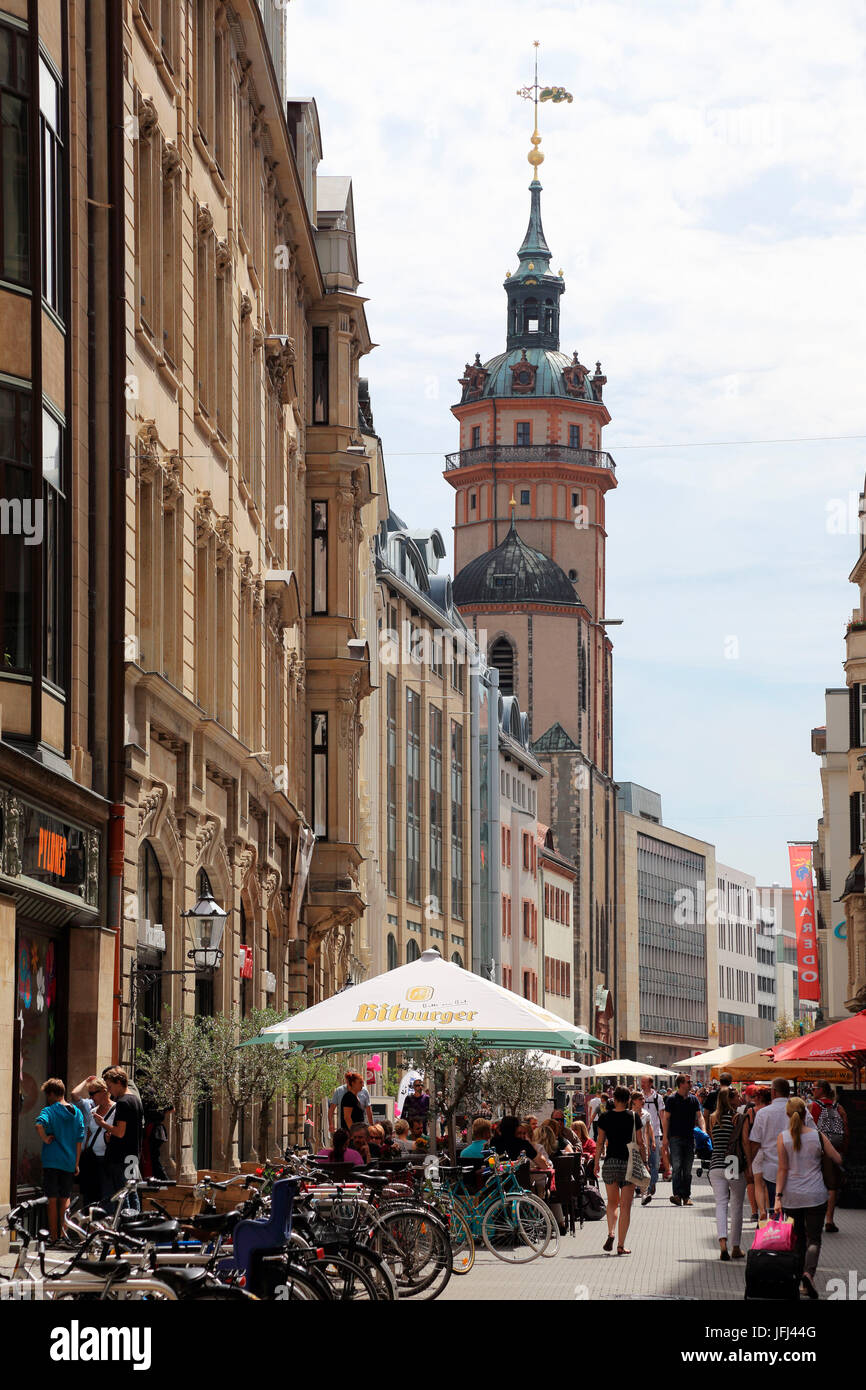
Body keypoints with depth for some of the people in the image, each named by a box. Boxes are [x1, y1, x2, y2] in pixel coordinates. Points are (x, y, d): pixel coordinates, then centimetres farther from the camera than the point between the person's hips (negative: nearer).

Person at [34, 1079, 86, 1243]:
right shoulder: (77, 1112, 7)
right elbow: (80, 1140, 7)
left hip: (51, 1162, -4)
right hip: (69, 1163, 4)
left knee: (53, 1200, 3)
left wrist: (45, 1139, -13)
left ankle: (54, 1238, 5)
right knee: (65, 1199, 15)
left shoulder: (49, 1111, -7)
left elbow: (39, 1125, -30)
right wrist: (76, 1164, 12)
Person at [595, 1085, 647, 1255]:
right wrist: (644, 1162, 6)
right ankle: (621, 1245, 1)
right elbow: (640, 1143, -2)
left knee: (612, 1202, 19)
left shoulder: (605, 1117, 0)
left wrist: (596, 1163, 12)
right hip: (629, 1164, -1)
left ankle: (611, 1234, -3)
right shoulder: (634, 1117, -3)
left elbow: (600, 1143, 3)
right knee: (625, 1206, 3)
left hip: (610, 1164, 1)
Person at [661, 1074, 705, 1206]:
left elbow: (699, 1116, 8)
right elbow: (666, 1118, -1)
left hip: (690, 1137, 4)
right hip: (675, 1137, -4)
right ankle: (677, 1194, -19)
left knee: (688, 1169, 7)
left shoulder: (694, 1099, 10)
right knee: (677, 1166, -14)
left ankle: (686, 1196, 11)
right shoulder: (672, 1099, -2)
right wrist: (665, 1137, -7)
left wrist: (703, 1130, -10)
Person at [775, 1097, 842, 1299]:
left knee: (798, 1238, 15)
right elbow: (838, 1159, 3)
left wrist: (778, 1196, -8)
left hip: (792, 1196, 1)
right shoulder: (818, 1136, -5)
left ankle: (800, 1278, 18)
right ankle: (809, 1272, -22)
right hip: (815, 1195, -1)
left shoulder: (783, 1137, -7)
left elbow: (782, 1169, -9)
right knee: (814, 1238, 2)